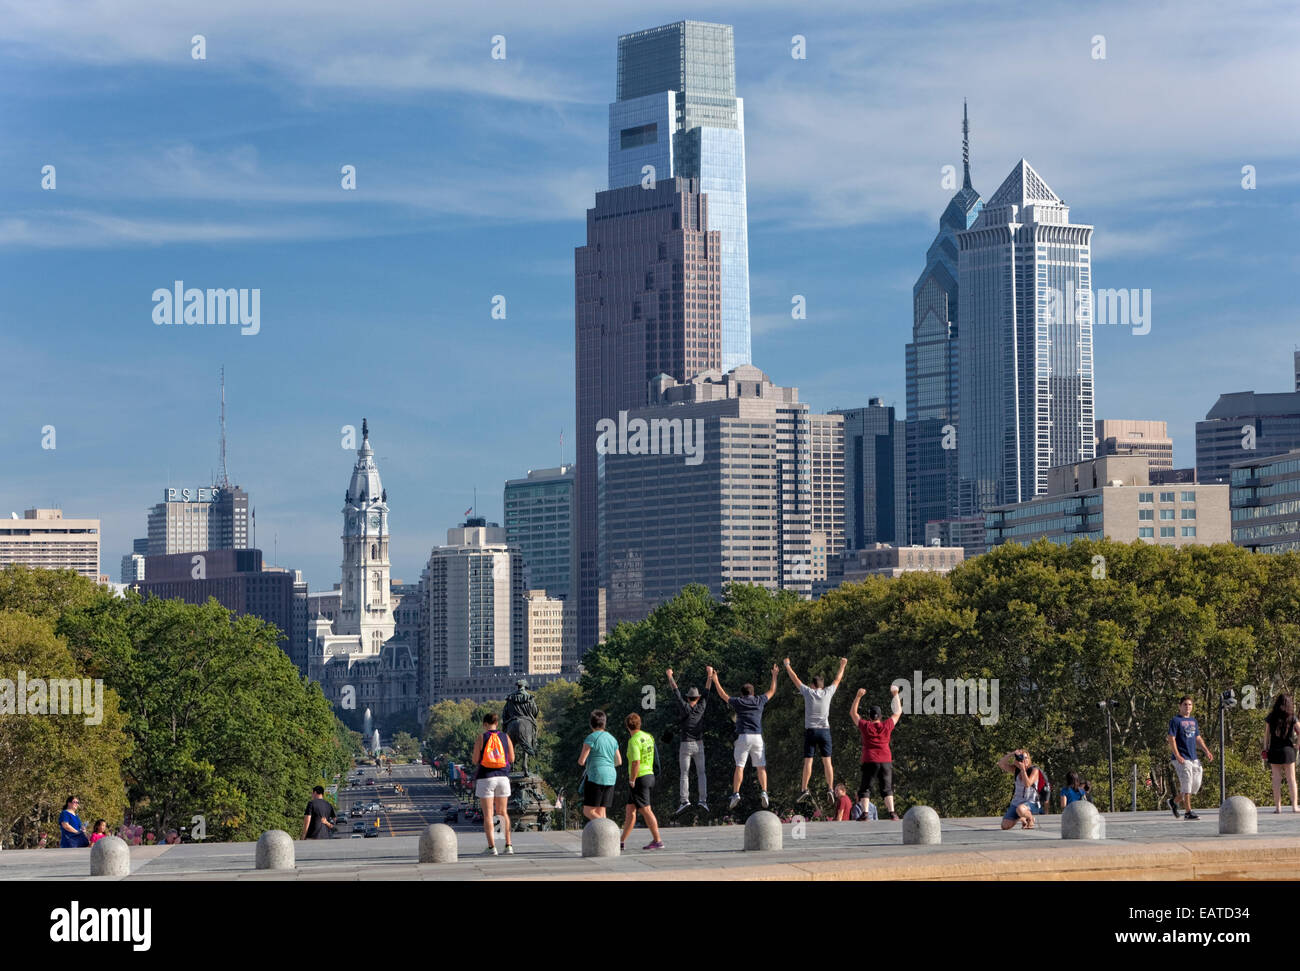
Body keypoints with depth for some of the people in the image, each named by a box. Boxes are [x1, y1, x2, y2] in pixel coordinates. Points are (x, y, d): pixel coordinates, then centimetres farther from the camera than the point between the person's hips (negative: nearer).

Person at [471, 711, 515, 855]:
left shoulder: (481, 738, -5)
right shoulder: (505, 737, 4)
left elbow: (475, 760, -5)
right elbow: (512, 759, 6)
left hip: (485, 778, -3)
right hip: (502, 777, 3)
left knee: (488, 814, -1)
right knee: (502, 812, 14)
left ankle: (491, 847, -8)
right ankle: (508, 845, 9)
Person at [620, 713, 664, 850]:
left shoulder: (634, 741, -17)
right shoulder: (648, 737, 8)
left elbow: (636, 763, -24)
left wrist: (632, 780, -15)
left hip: (639, 778, -9)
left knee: (646, 811, -3)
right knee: (630, 810, 12)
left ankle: (657, 841, -1)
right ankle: (621, 842, 16)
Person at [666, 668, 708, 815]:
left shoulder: (684, 708, -5)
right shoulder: (701, 707, 1)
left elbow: (676, 691, 3)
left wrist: (670, 676, 15)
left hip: (685, 745, -2)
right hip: (699, 744, 2)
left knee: (684, 774, -2)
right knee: (701, 773, 6)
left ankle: (684, 800, -14)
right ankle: (703, 800, -6)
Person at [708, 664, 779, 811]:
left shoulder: (739, 702, 5)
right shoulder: (759, 701, 11)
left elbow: (723, 695, 19)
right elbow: (772, 691, 29)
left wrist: (715, 680, 29)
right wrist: (774, 676, 42)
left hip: (743, 737, -2)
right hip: (757, 737, 2)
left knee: (739, 767, -3)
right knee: (761, 767, 5)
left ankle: (736, 794, -11)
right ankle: (763, 792, -10)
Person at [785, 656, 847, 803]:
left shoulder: (808, 692, 0)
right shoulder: (828, 693, 3)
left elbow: (795, 678, 11)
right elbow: (838, 679, 19)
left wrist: (787, 665, 25)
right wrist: (842, 665, 35)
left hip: (810, 730, -1)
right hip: (825, 730, 1)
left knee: (808, 761, -3)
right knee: (827, 760, 2)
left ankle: (804, 789, -8)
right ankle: (830, 788, -6)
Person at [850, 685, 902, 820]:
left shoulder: (865, 726, 1)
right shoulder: (887, 726, 4)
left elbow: (853, 713, 16)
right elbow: (898, 712, 18)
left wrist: (858, 696, 18)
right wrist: (895, 695, 25)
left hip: (869, 761, -2)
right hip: (886, 761, 2)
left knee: (865, 788, 3)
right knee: (887, 788, 3)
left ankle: (865, 812, -12)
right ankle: (892, 812, -12)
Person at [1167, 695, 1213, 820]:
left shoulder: (1193, 721, 19)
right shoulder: (1175, 720, -5)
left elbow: (1198, 738, 26)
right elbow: (1171, 739, -11)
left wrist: (1206, 751, 13)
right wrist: (1177, 756, -20)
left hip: (1193, 758, 8)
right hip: (1182, 759, -8)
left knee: (1196, 785, 7)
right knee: (1187, 784, -11)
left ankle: (1174, 801, 24)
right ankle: (1188, 812, -7)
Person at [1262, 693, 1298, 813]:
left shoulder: (1271, 717, 1)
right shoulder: (1292, 717, -4)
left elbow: (1266, 734, 4)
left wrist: (1265, 749, 10)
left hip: (1274, 750, 1)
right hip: (1288, 749, -1)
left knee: (1276, 778, 4)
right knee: (1291, 779, 5)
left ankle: (1277, 806, 2)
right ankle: (1294, 806, 2)